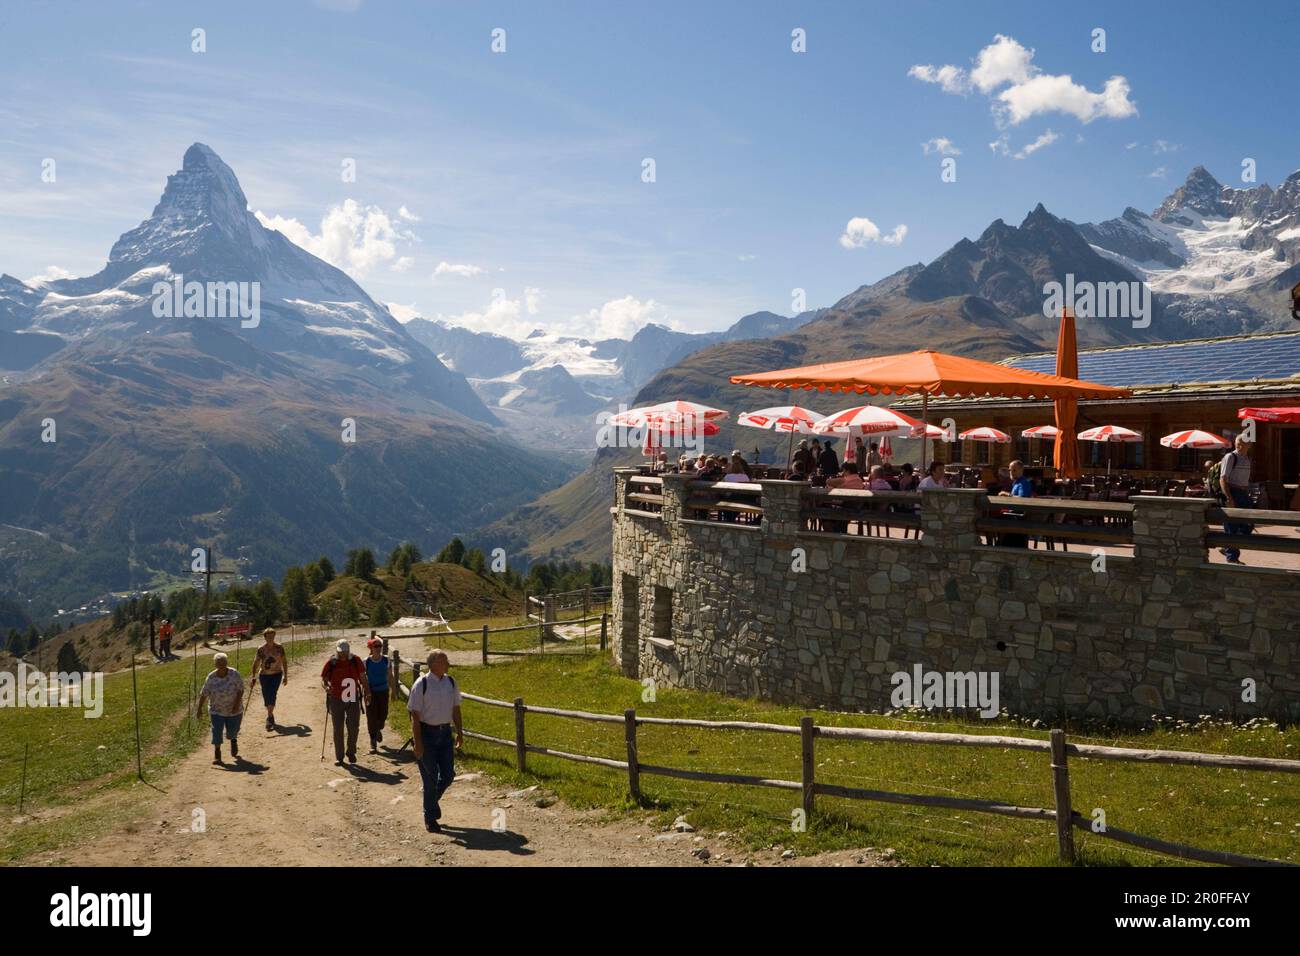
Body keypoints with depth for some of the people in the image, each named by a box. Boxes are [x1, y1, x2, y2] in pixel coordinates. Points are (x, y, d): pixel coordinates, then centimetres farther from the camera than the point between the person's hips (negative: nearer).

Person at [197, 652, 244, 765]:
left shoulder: (234, 674, -15)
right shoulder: (211, 677, -9)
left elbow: (241, 689, -12)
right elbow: (204, 693, -4)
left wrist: (237, 704, -19)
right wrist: (199, 708, -4)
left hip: (234, 709, -1)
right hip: (217, 710, 1)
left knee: (232, 731, 6)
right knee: (217, 730, -7)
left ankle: (234, 739, 42)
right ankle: (217, 754, 5)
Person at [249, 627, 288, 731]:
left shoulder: (279, 648, -2)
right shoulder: (261, 649, -4)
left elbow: (284, 662, 5)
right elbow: (256, 663, -3)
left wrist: (285, 675, 6)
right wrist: (253, 676, -12)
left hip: (276, 675, -1)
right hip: (264, 675, 1)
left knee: (272, 694, -16)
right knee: (266, 697, 5)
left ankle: (269, 718, -10)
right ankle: (270, 715, 29)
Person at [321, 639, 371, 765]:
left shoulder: (356, 661, -2)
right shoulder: (331, 663, -7)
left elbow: (362, 678, 6)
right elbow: (323, 679, -4)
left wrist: (367, 693, 3)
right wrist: (326, 687, -25)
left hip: (353, 699, 1)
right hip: (336, 700, -1)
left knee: (354, 728, 4)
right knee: (338, 729, 5)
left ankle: (351, 753, 23)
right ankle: (339, 757, 14)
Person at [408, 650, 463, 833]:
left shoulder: (451, 682, 3)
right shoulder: (421, 685, -14)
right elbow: (415, 714, -13)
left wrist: (460, 732, 12)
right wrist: (417, 742, -15)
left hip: (445, 732, 5)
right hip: (427, 733, -5)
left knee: (448, 775, 6)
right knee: (430, 778, 3)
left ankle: (432, 801, 36)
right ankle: (430, 818, 19)